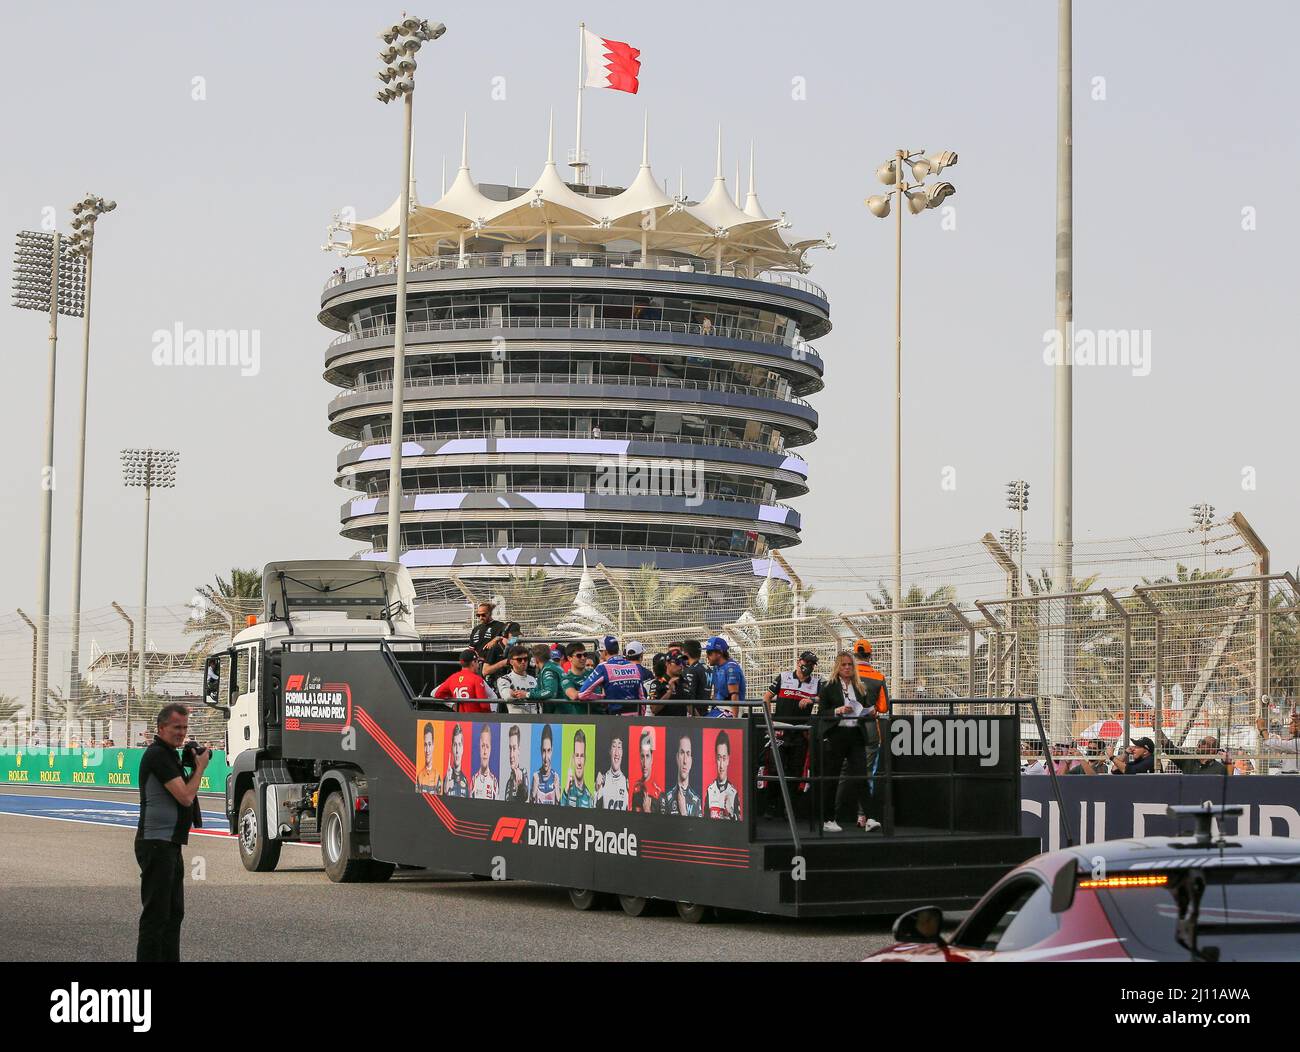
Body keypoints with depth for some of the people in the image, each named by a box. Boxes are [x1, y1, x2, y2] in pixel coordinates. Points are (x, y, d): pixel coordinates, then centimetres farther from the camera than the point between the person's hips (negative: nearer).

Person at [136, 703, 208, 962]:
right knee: (156, 914, -8)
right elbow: (185, 797, -19)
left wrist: (193, 768, 10)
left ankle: (170, 958, 22)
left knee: (173, 912, 16)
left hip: (170, 844, 11)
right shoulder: (158, 755, -15)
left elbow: (184, 795, 23)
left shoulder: (168, 755, 17)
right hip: (156, 844, -11)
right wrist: (200, 767, -6)